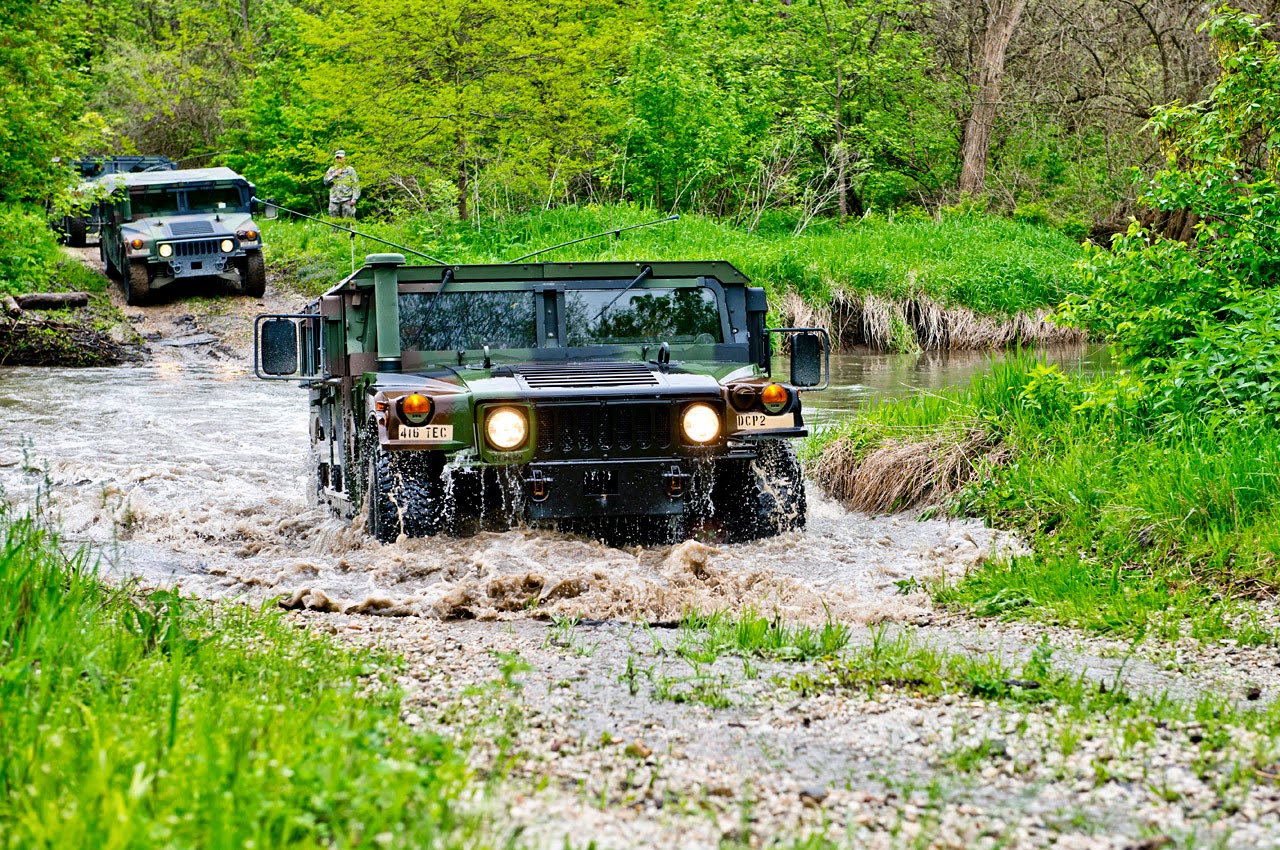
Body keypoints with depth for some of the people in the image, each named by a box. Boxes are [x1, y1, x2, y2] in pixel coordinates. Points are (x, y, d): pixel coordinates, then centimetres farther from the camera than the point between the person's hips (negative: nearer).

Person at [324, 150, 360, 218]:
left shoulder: (350, 170, 5)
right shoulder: (331, 170, 15)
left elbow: (356, 186, 1)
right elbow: (326, 182, 6)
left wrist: (354, 198, -9)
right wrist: (335, 175, -3)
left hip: (347, 200, -3)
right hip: (334, 200, 3)